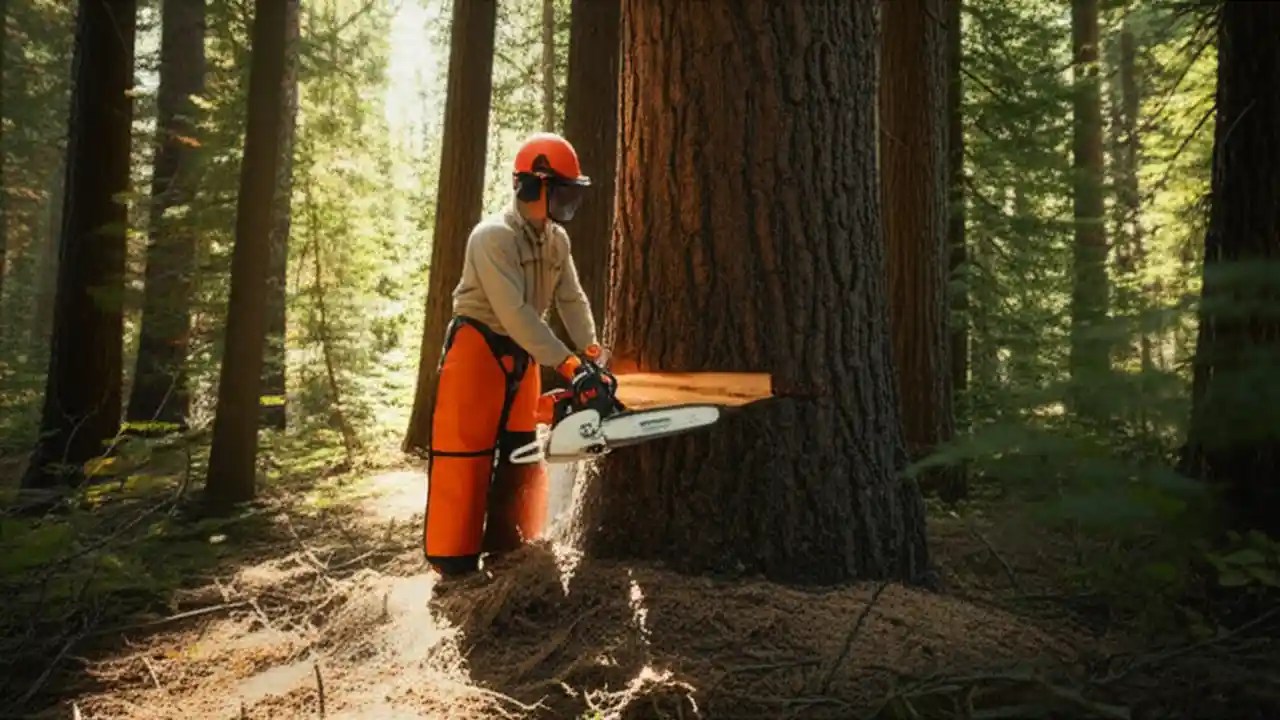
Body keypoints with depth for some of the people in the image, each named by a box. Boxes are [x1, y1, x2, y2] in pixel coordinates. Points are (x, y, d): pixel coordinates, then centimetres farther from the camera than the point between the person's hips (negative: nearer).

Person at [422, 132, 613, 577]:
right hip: (479, 351, -8)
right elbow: (513, 312, -30)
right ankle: (454, 562, 2)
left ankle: (508, 550, 22)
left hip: (522, 356, 8)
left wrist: (593, 356, -12)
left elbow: (572, 301, 1)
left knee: (521, 453, 11)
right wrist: (570, 366, -34)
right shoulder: (492, 237, -22)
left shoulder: (557, 240, 4)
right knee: (466, 455, -5)